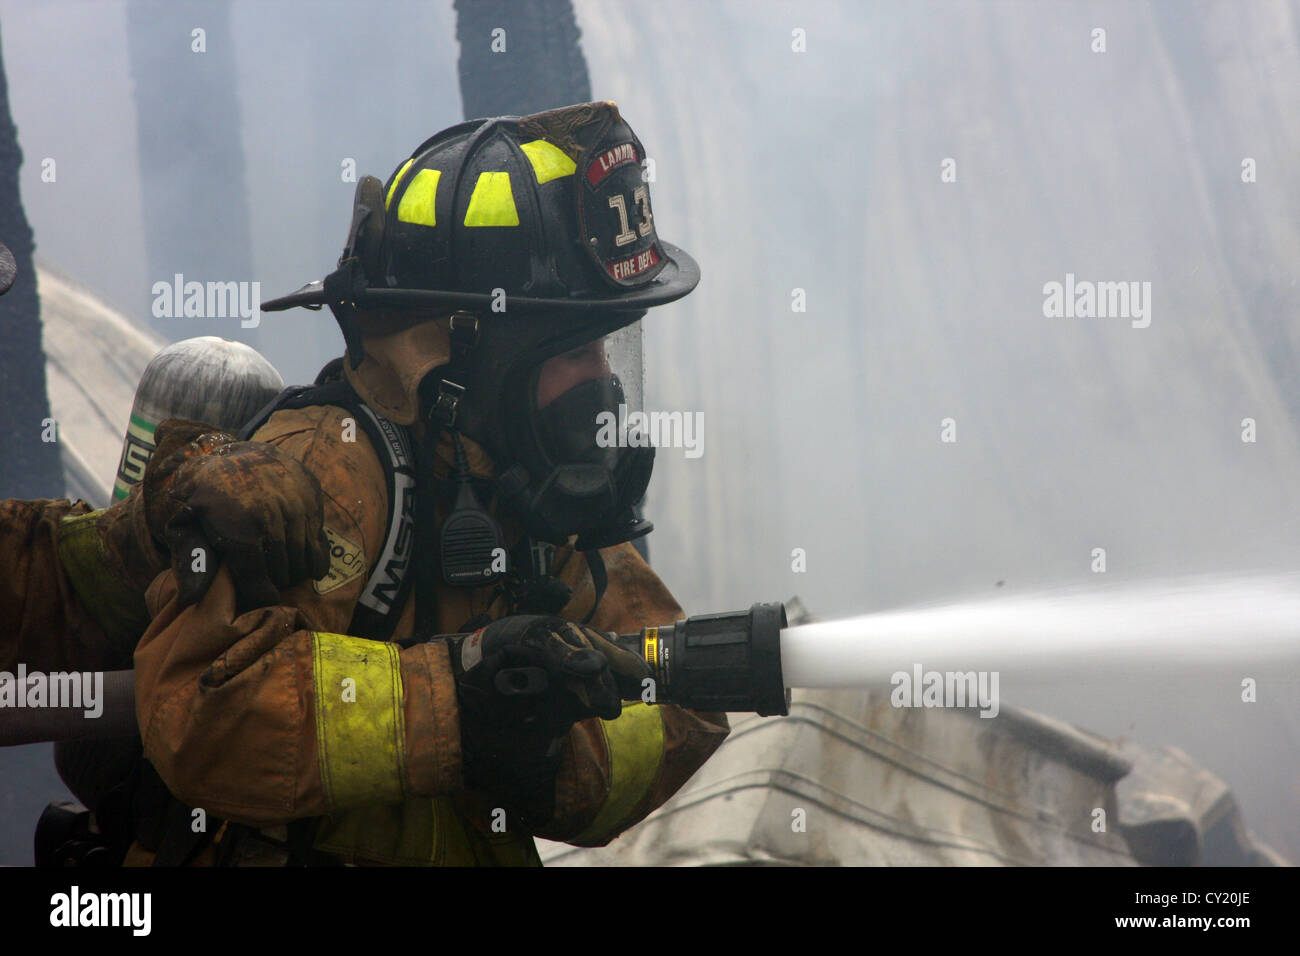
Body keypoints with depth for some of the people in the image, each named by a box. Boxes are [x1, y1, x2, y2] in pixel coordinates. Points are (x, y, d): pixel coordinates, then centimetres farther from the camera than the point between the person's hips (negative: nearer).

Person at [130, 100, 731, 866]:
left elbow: (677, 713, 2)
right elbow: (196, 710, -28)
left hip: (477, 848, 6)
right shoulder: (327, 468, -17)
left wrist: (548, 758, -17)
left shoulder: (540, 486, 5)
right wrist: (454, 696, -31)